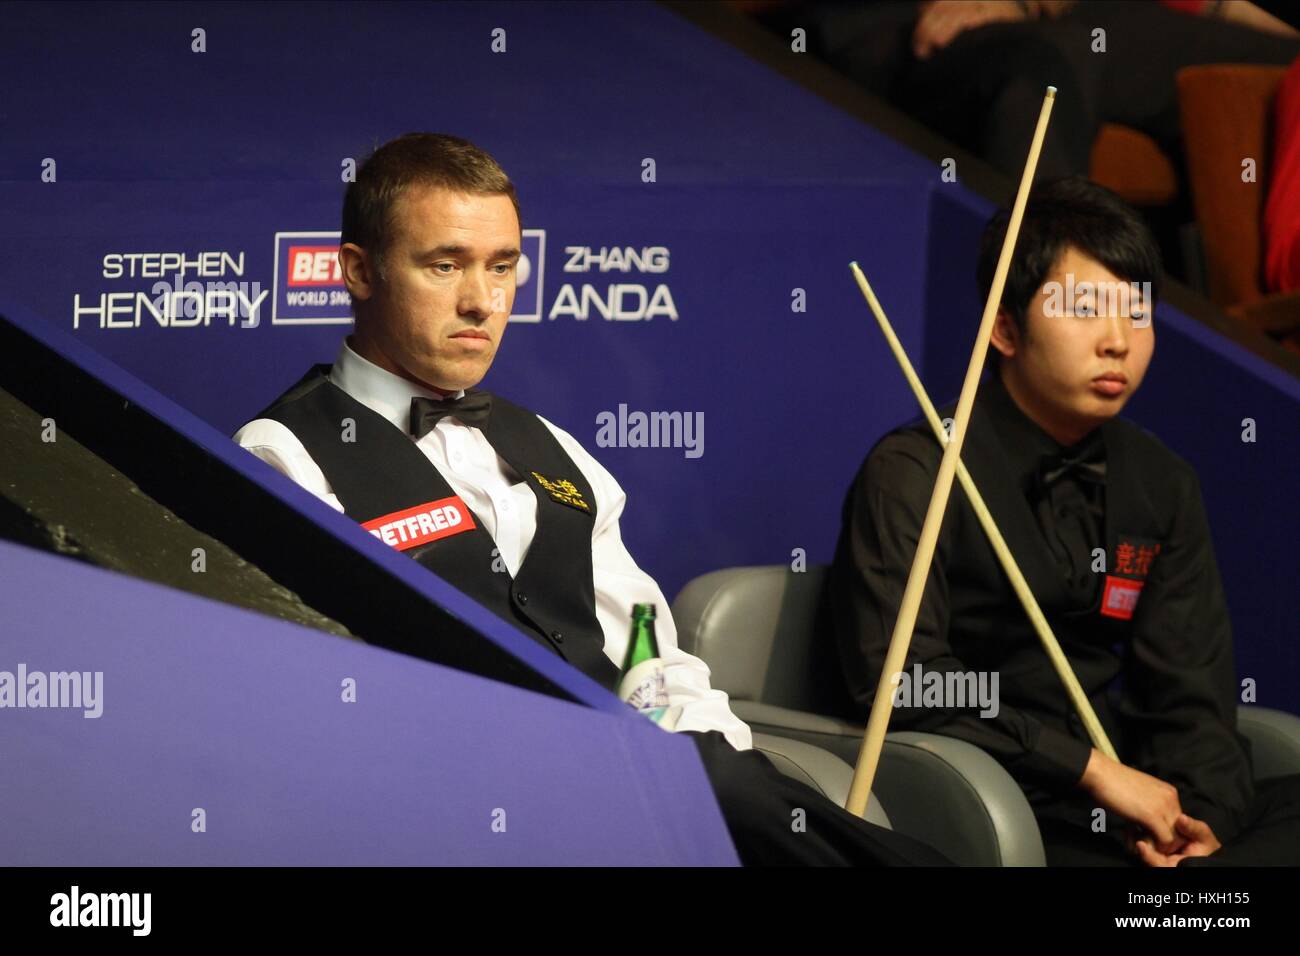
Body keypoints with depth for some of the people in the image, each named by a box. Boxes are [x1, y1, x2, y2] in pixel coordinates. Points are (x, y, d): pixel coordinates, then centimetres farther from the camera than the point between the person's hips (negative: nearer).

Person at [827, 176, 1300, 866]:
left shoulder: (1163, 486, 12)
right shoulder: (915, 476, -6)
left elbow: (1190, 692, 8)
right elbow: (903, 683, -15)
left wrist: (1194, 817, -12)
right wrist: (1093, 770, -17)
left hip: (1129, 803, 7)